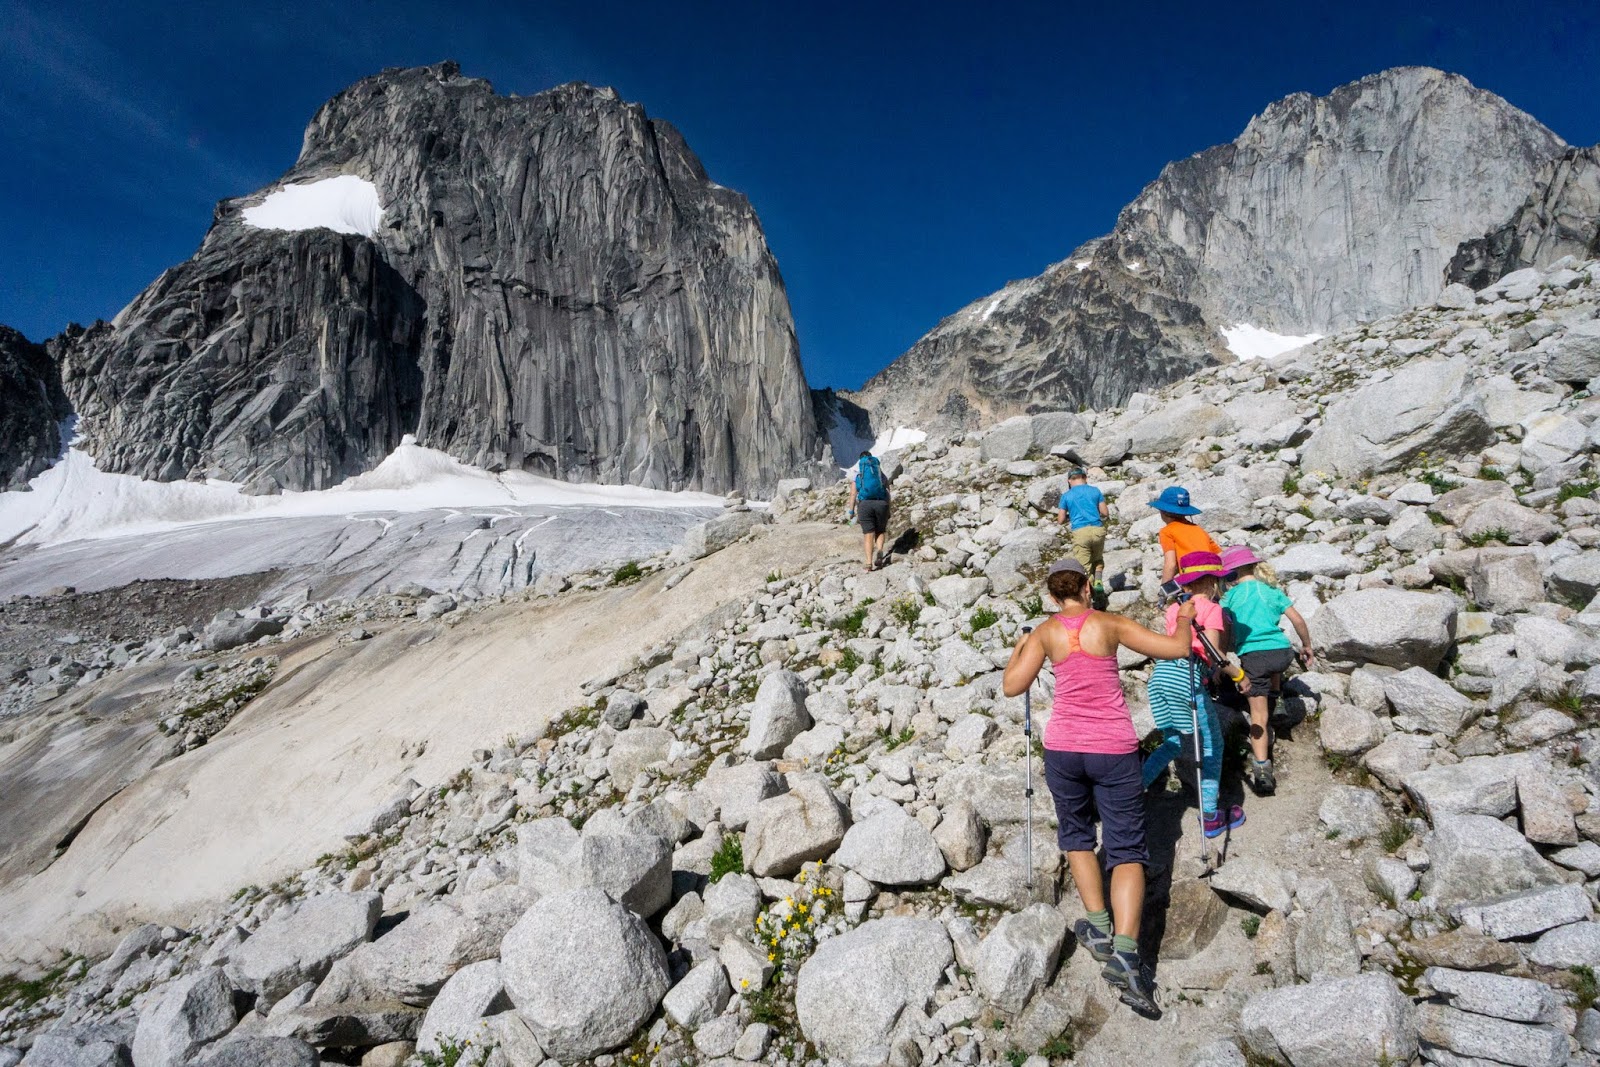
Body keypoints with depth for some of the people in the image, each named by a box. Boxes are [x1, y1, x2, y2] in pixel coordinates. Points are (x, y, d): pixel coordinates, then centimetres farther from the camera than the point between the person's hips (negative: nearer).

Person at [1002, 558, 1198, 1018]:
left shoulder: (1045, 632, -1)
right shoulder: (1110, 624, -2)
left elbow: (1012, 686, -3)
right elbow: (1177, 648, -1)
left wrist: (1017, 650, 15)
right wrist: (1184, 619, 20)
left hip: (1063, 747, 1)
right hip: (1114, 749, -1)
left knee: (1076, 834, 24)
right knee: (1126, 850, 4)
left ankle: (1098, 925, 18)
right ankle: (1125, 952, -11)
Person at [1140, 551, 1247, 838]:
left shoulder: (1174, 608, 20)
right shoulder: (1212, 608, 2)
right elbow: (1213, 652, -7)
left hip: (1160, 672, 7)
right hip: (1187, 676, -6)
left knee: (1176, 742, 19)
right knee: (1212, 744, 8)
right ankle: (1210, 817, 10)